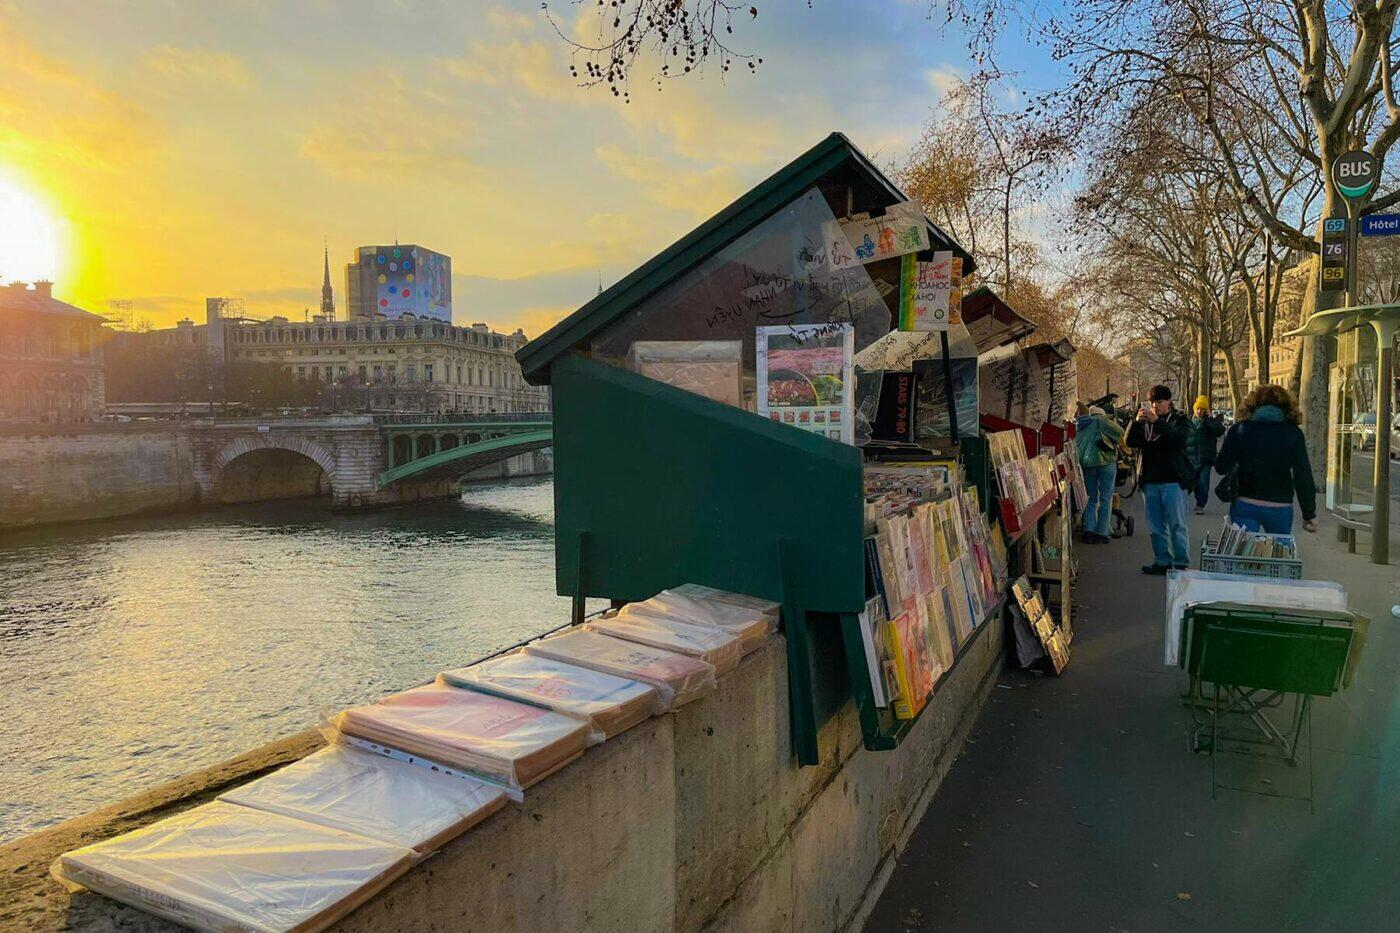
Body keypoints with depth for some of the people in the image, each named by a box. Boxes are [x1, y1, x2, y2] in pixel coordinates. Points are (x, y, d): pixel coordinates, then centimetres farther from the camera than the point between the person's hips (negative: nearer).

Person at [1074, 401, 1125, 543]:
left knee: (1091, 498, 12)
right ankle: (1101, 533, 0)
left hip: (1086, 463, 4)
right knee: (1106, 498, 3)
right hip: (1105, 461, -4)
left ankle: (1088, 531, 1)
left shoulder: (1077, 426, 14)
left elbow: (1075, 449, 15)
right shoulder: (1101, 420, 0)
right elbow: (1120, 433, -4)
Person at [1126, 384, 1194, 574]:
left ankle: (1181, 563, 2)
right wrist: (1136, 422, -15)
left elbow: (1180, 438, -18)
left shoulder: (1179, 419, 2)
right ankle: (1161, 561, 17)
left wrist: (1157, 422, -26)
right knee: (1155, 526, 9)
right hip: (1150, 482, 4)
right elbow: (1130, 442, 1)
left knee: (1177, 525, -3)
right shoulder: (1144, 421, 13)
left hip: (1173, 482, -4)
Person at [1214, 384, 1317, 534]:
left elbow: (1222, 467, 0)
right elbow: (1303, 477, -1)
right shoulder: (1293, 433, -1)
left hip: (1244, 505, 0)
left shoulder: (1239, 429, -1)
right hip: (1280, 507, 0)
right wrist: (1309, 515, 5)